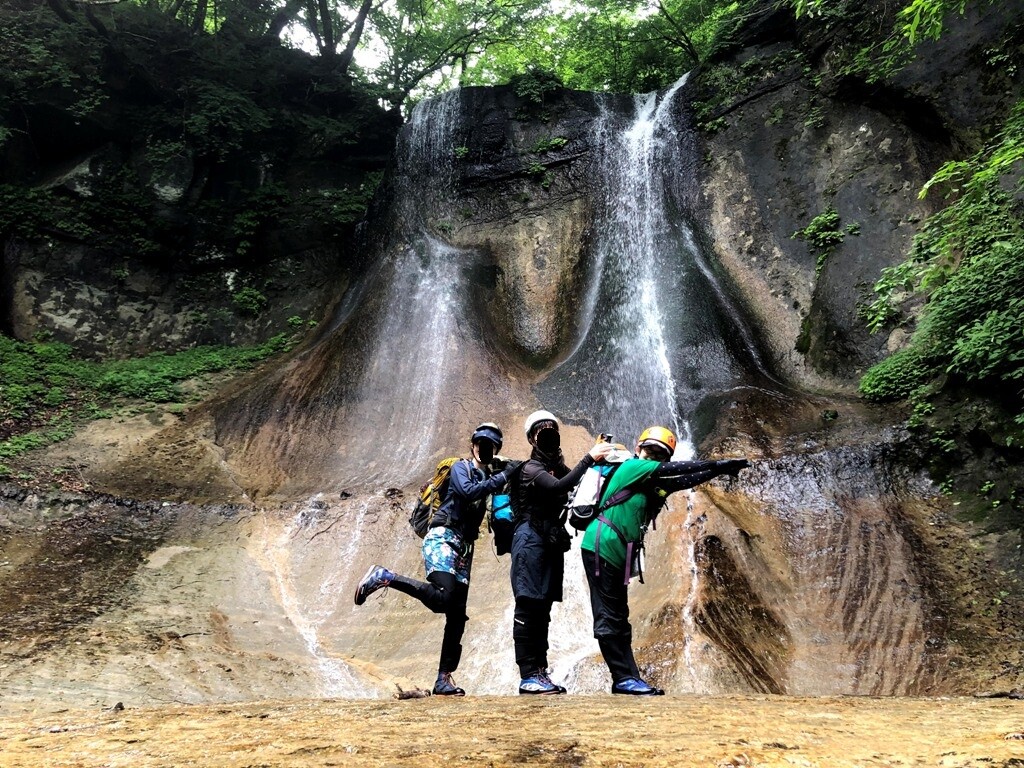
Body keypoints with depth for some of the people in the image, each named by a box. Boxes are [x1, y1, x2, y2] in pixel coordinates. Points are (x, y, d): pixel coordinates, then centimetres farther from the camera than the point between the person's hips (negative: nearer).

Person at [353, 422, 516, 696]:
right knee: (443, 596, -28)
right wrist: (503, 476, -19)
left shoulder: (488, 477, 21)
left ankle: (444, 680, 6)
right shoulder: (461, 467, 0)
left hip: (464, 547, 8)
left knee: (457, 615, 2)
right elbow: (468, 491, -19)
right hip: (443, 537, -7)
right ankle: (383, 577, -13)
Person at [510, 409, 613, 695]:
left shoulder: (559, 468, 19)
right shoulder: (531, 469, -7)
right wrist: (589, 458, -25)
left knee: (542, 608, 9)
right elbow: (559, 487, -24)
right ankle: (528, 676, -9)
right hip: (531, 540, -8)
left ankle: (540, 672, 13)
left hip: (553, 543, 8)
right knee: (528, 606, -9)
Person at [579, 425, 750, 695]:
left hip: (617, 554, 9)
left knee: (618, 618, 9)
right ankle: (624, 678, -2)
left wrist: (719, 470, 4)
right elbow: (671, 470, -12)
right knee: (608, 617, -4)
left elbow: (684, 481, 10)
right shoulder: (631, 467, -5)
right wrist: (719, 464, -10)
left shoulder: (654, 485, 18)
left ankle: (628, 679, 12)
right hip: (601, 548, -9)